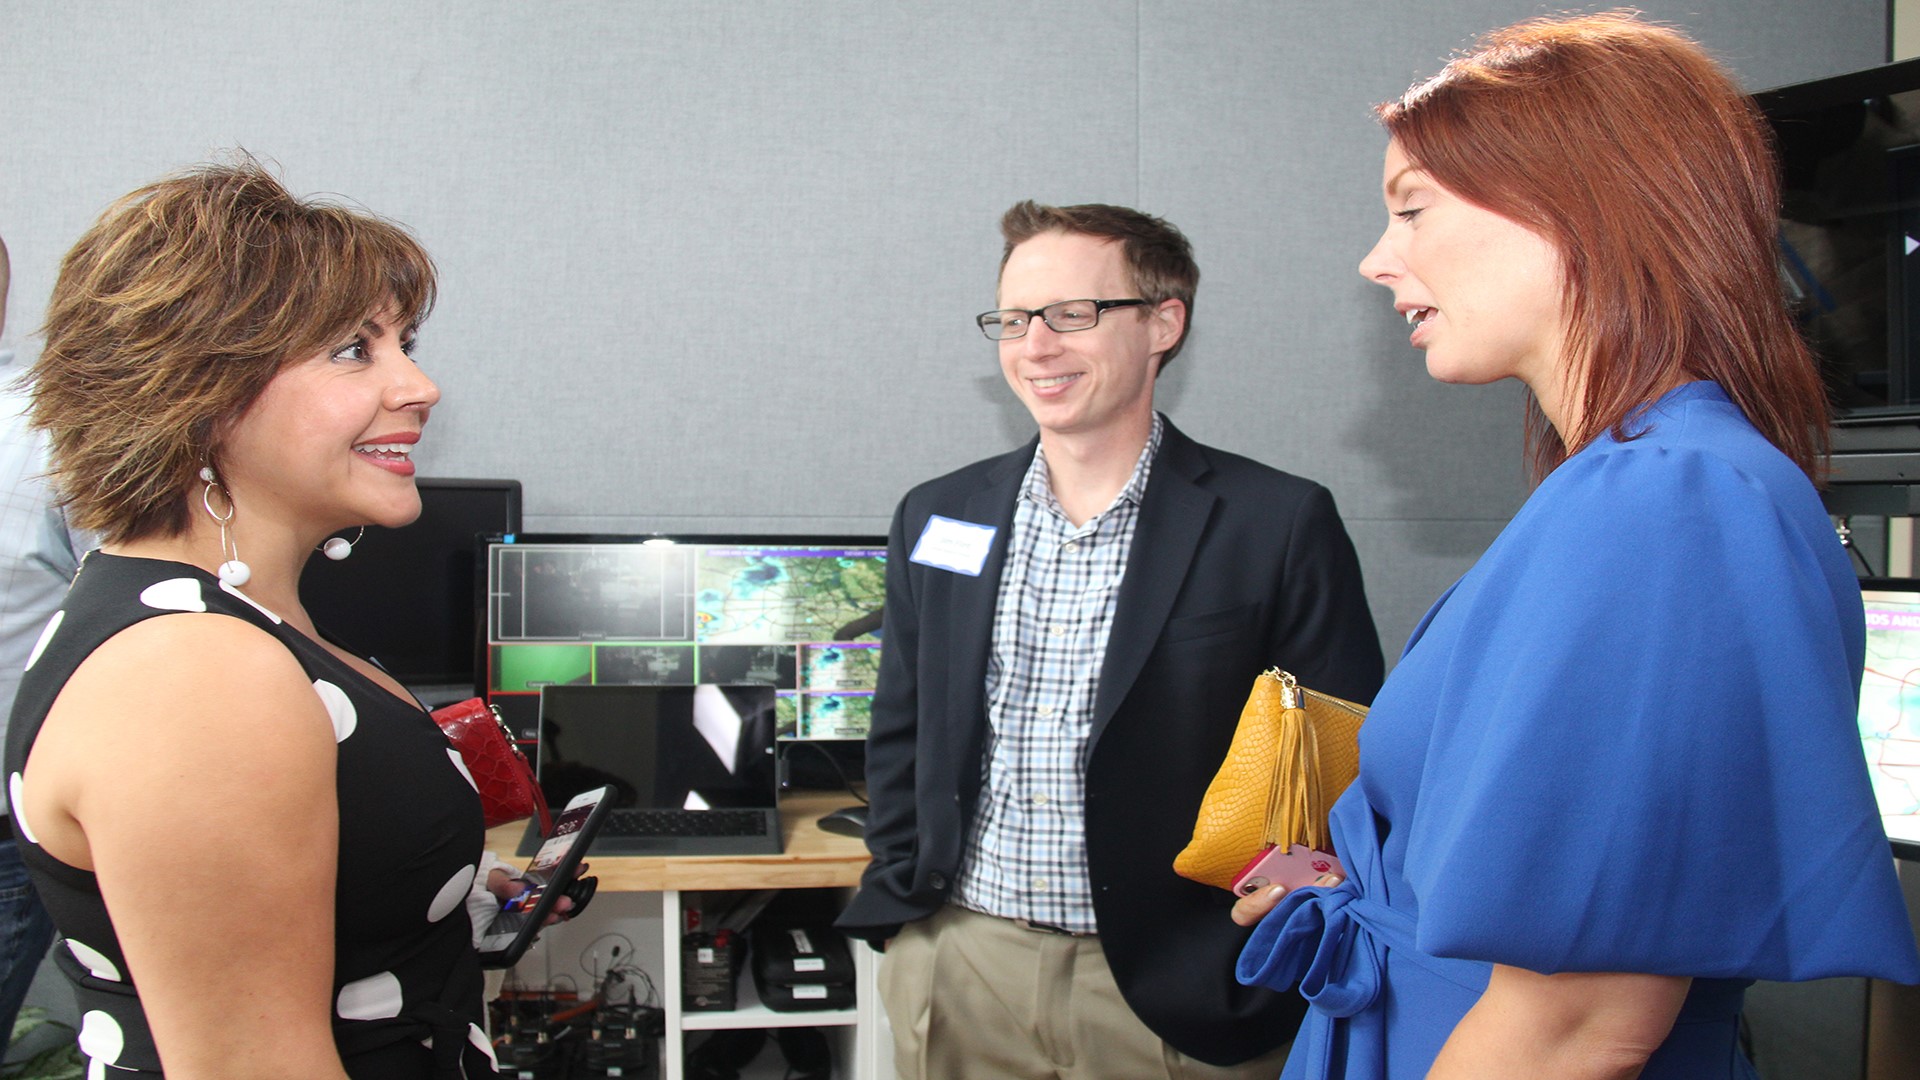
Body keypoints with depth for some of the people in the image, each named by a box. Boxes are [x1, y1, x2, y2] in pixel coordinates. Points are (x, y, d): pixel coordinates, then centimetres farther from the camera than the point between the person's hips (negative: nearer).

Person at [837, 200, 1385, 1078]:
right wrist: (901, 899, 6)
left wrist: (1265, 961, -9)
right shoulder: (936, 515, 6)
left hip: (1171, 994, -3)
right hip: (957, 969, 4)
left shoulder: (1278, 526, -8)